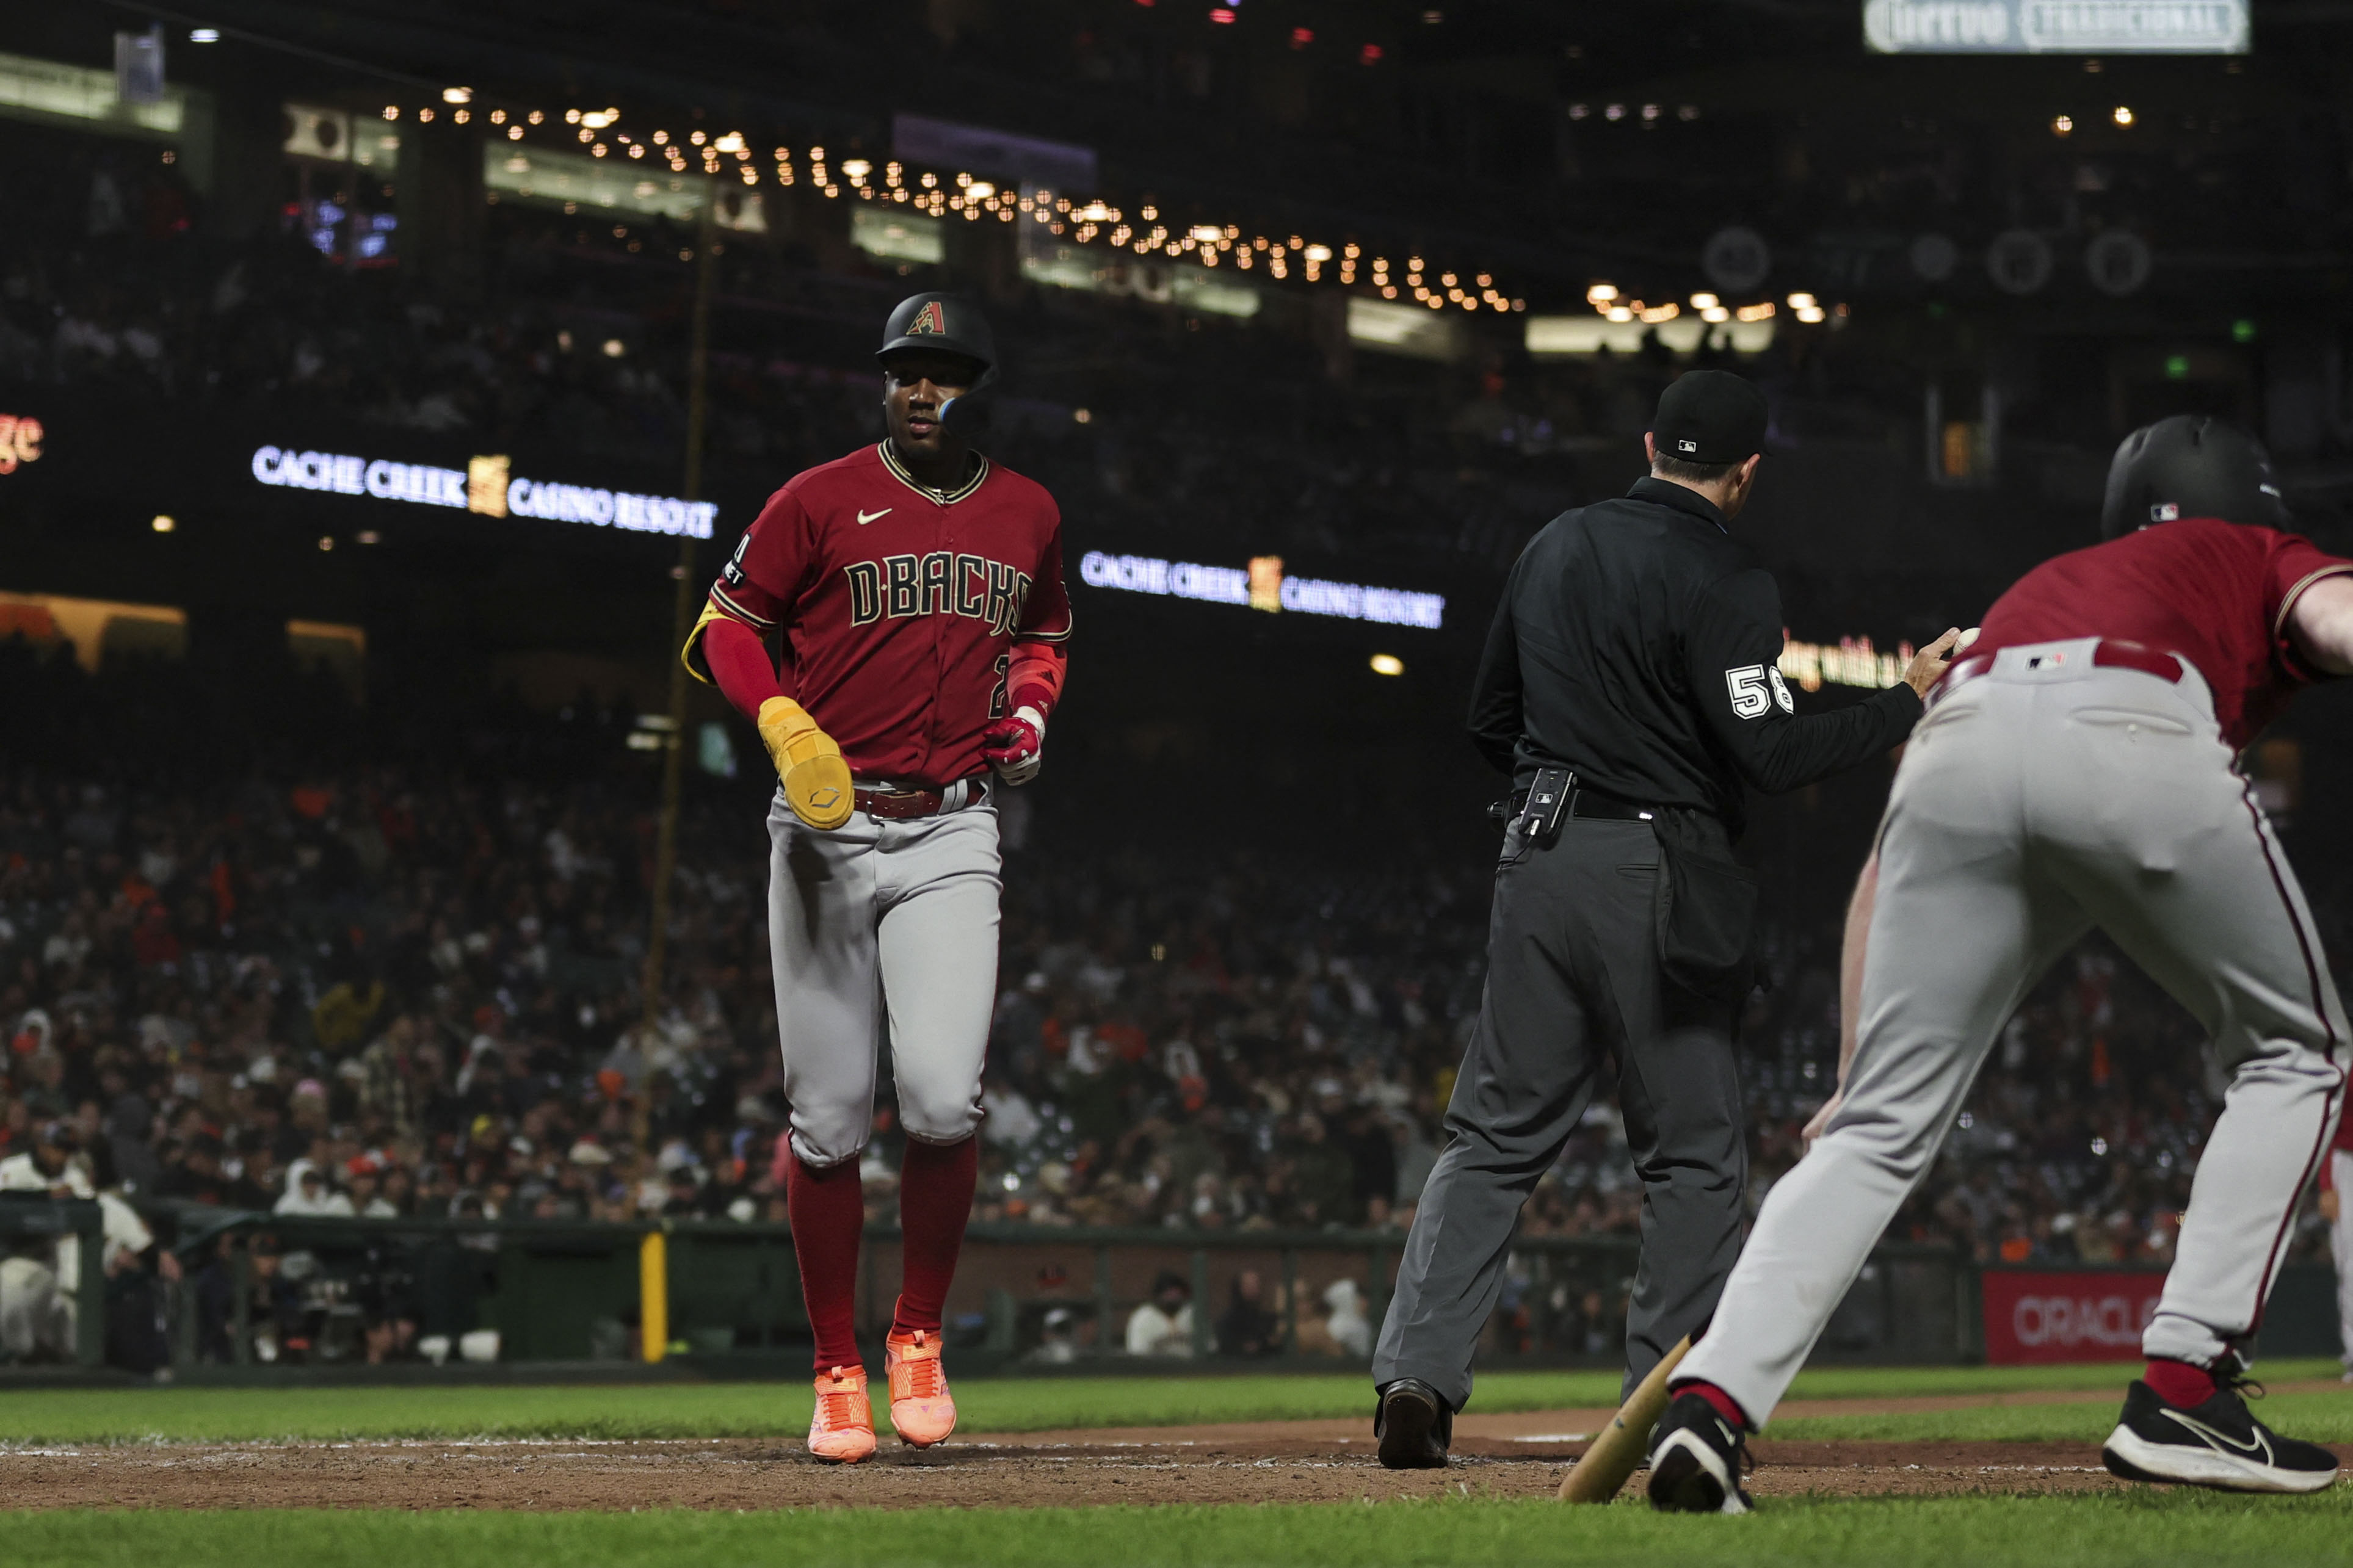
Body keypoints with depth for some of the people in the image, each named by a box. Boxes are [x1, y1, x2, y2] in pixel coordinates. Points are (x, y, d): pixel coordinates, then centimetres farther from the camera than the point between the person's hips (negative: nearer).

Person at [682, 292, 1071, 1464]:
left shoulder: (1027, 515, 11)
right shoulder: (822, 501, 0)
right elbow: (726, 622, 3)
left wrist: (1029, 708, 6)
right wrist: (782, 718, -15)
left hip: (951, 836, 1)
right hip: (825, 829, -1)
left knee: (943, 1100, -15)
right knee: (829, 1117, 0)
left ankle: (919, 1336, 8)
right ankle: (836, 1373, 13)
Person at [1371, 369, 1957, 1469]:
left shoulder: (1554, 547, 12)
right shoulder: (1722, 583, -10)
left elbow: (1491, 720, 17)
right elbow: (1771, 757, -16)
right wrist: (1908, 700, -7)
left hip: (1538, 856, 6)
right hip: (1655, 881, -6)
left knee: (1497, 1134, 7)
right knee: (1694, 1159, 5)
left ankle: (1416, 1375, -7)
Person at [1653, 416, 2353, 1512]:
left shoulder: (2036, 588, 44)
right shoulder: (2261, 560, 35)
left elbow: (1889, 867, 36)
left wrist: (1852, 1075, 37)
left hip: (1959, 738, 3)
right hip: (2142, 742, -3)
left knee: (1881, 1127, 8)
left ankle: (1711, 1400, -12)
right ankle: (2183, 1392, 5)